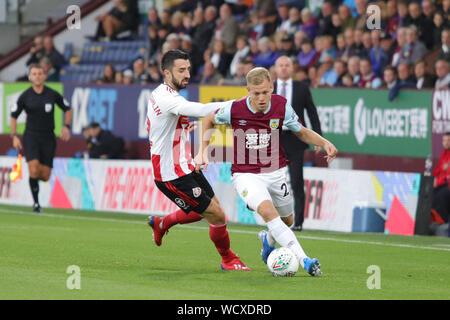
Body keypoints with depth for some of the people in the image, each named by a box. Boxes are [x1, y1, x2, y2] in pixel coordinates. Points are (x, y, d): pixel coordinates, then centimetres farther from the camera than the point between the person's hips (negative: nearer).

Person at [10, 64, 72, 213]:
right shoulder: (25, 96, -2)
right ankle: (36, 202, -5)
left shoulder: (53, 94, -1)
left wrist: (66, 126, -2)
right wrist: (14, 136, -1)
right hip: (31, 135, -1)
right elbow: (13, 116, 8)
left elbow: (68, 109, 13)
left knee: (45, 176, -2)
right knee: (33, 170, -19)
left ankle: (34, 177, 35)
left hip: (48, 137, 1)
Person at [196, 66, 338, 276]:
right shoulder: (234, 110, -16)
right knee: (268, 211, -28)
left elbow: (301, 132, 6)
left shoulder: (281, 106, -10)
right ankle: (303, 260, -34)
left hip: (275, 172, 4)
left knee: (287, 221, 15)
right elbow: (209, 120, 6)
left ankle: (268, 240, 52)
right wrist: (203, 151, 0)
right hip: (246, 174, -4)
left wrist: (325, 143, -10)